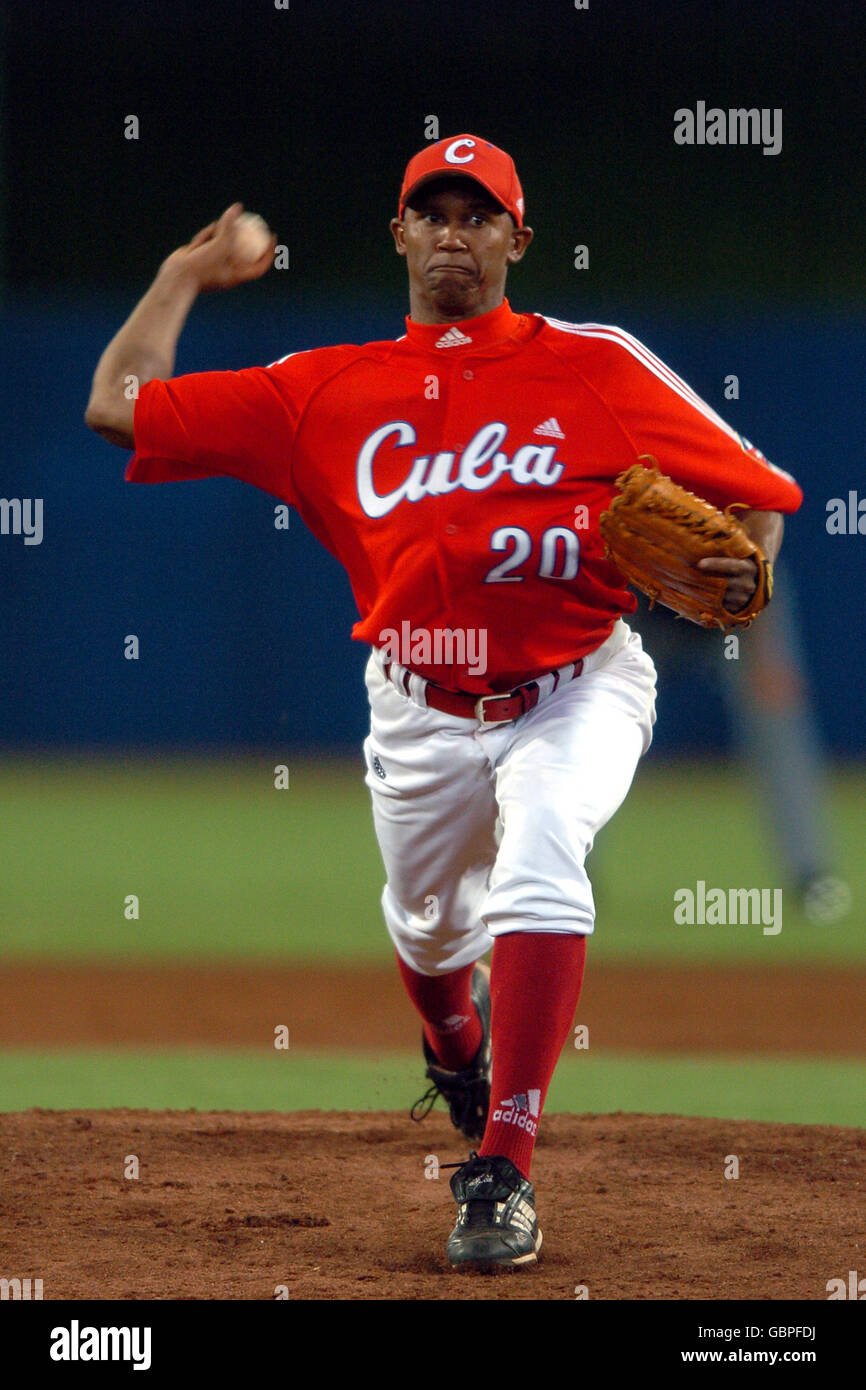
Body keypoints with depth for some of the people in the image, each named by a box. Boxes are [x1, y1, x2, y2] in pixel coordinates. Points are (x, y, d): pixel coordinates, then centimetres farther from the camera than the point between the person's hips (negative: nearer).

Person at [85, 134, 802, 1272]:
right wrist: (184, 276, 10)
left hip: (574, 691, -3)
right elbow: (119, 407, 2)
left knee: (540, 857, -30)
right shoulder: (330, 391, 1)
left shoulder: (598, 367, -6)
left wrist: (741, 575, -25)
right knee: (429, 924, 17)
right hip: (420, 710, 4)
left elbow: (756, 496, -4)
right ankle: (458, 1055, 58)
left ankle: (504, 1174, -28)